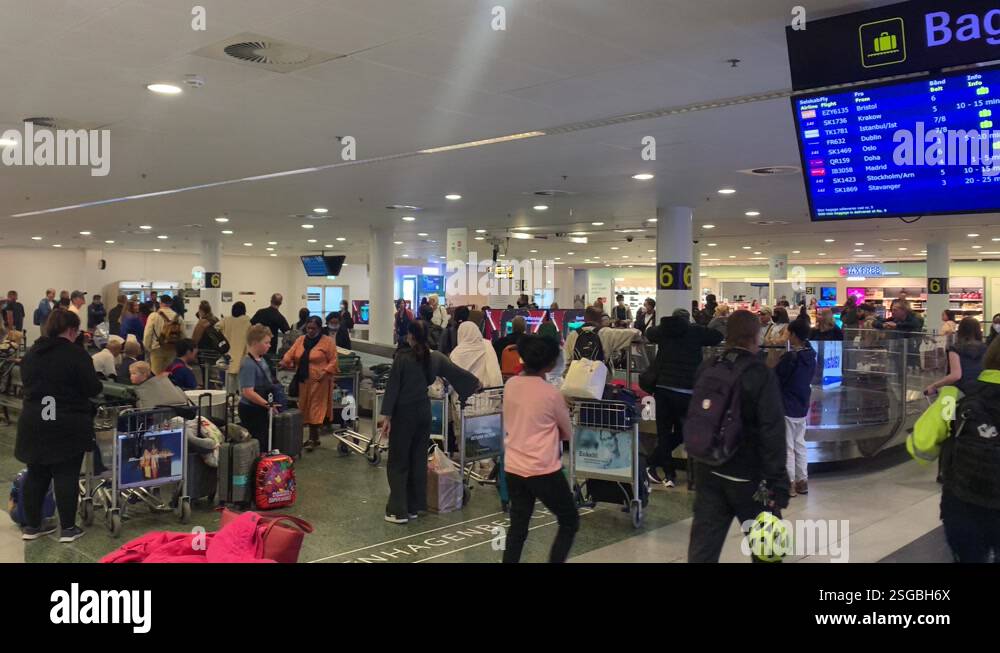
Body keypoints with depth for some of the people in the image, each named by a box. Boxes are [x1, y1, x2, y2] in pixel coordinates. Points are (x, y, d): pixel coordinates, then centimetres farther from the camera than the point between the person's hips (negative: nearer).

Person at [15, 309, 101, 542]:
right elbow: (94, 389, -13)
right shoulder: (76, 354, -13)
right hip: (68, 426, -6)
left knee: (36, 474, 14)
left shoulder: (31, 354, 9)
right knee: (66, 476, 0)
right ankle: (68, 529, 6)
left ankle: (31, 526, 22)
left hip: (33, 424, 6)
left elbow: (28, 385, 21)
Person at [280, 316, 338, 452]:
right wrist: (285, 361, -14)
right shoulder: (300, 340, 14)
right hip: (303, 381, 6)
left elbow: (333, 361, -5)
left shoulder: (328, 341, -2)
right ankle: (313, 437, 16)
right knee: (305, 408, 7)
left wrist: (325, 372, -16)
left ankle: (313, 439, -1)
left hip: (319, 382, -6)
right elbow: (290, 353, 7)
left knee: (316, 409, -6)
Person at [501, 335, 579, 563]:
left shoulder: (510, 385, 2)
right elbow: (568, 433, 0)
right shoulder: (551, 393, -13)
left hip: (513, 468, 6)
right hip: (543, 471, -6)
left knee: (517, 527, 14)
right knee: (570, 523, 10)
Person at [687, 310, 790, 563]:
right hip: (748, 475, -5)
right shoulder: (762, 375, -14)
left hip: (708, 471, 5)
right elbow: (773, 434, -19)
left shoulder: (705, 369, 6)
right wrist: (778, 484, -18)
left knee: (704, 543, 7)